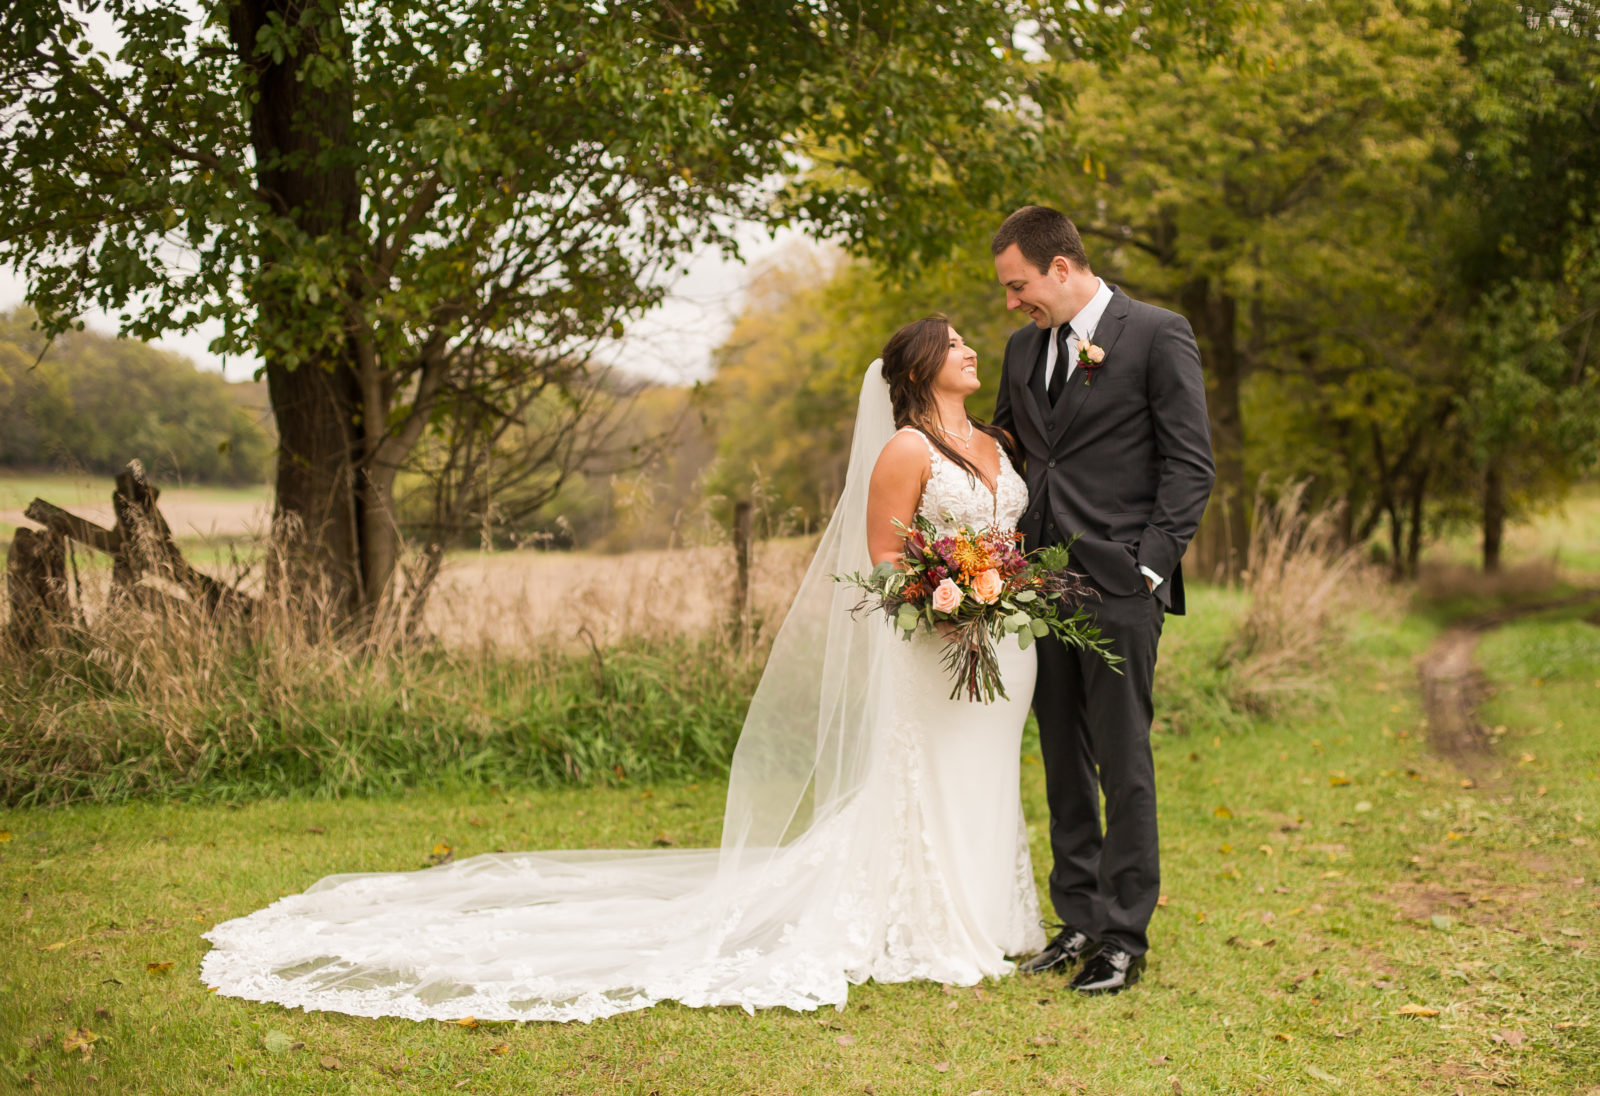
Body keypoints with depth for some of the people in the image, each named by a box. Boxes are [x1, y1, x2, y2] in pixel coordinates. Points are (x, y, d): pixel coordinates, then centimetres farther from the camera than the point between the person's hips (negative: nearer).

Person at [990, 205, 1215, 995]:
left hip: (1119, 585, -6)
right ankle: (1078, 919, 20)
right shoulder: (1024, 347, 14)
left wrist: (1150, 566, -13)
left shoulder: (1157, 335, -4)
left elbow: (1190, 464, -7)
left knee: (1123, 762, -3)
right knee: (1063, 761, 11)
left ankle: (1124, 937, 4)